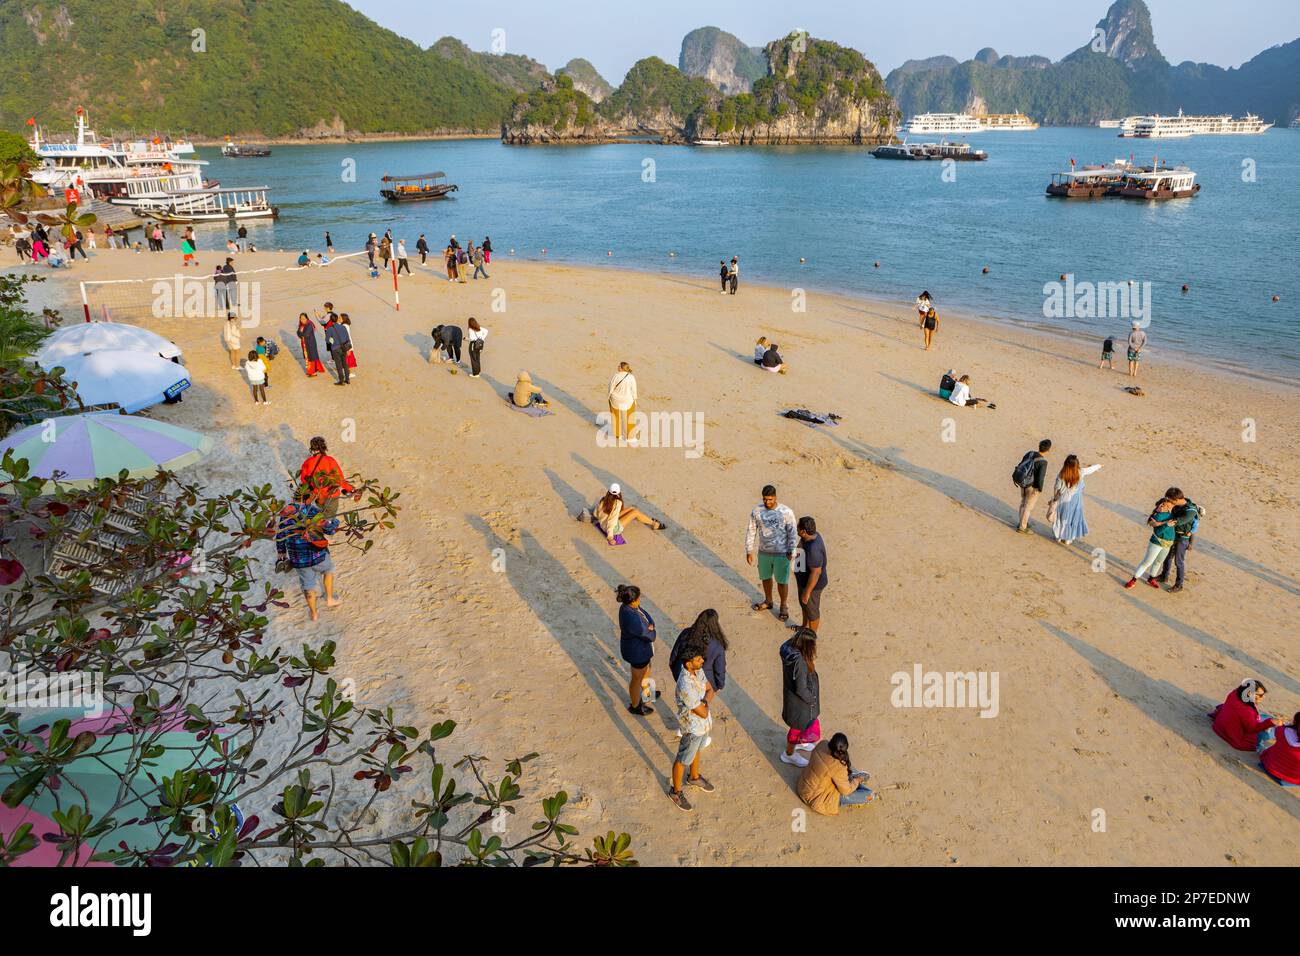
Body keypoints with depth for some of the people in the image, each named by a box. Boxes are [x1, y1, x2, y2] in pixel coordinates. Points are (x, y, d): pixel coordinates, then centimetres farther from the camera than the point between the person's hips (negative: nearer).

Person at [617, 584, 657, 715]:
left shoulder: (627, 606, -13)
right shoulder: (632, 618, -40)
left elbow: (646, 615, -3)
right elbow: (649, 636, -28)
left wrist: (650, 625, -22)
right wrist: (651, 630, -7)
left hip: (640, 646, 9)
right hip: (637, 651, -9)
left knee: (646, 668, 34)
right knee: (637, 678, 16)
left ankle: (646, 691, 61)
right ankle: (635, 706, 41)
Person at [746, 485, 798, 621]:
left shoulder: (786, 512, -15)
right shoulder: (756, 511, -7)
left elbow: (792, 533, -8)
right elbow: (751, 531, 1)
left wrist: (791, 552, -10)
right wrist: (749, 551, 1)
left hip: (782, 554, -3)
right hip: (764, 553, 3)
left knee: (782, 581, 8)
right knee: (765, 577, 21)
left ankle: (783, 607, 28)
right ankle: (768, 601, 44)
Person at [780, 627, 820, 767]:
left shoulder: (789, 648, -17)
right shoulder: (800, 662, -40)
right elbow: (801, 689, -30)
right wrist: (812, 700, -14)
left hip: (791, 694, 8)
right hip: (799, 702, -8)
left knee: (804, 722, 33)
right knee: (798, 726, 19)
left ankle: (798, 742, 60)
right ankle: (789, 754, 42)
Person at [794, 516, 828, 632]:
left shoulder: (813, 549, -38)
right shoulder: (811, 535, -9)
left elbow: (815, 572, -30)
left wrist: (807, 592, -21)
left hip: (812, 584, -9)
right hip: (804, 579, 9)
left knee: (811, 610, 15)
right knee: (803, 604, 30)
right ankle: (805, 626, 54)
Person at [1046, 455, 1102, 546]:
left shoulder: (1061, 475, -22)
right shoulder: (1080, 473, -18)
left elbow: (1056, 489, -11)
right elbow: (1090, 469, 3)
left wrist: (1053, 499, 6)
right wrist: (1098, 466, 25)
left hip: (1062, 500, -1)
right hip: (1074, 501, 1)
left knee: (1061, 518, 18)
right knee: (1072, 518, 17)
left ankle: (1059, 537, 32)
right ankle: (1068, 539, 26)